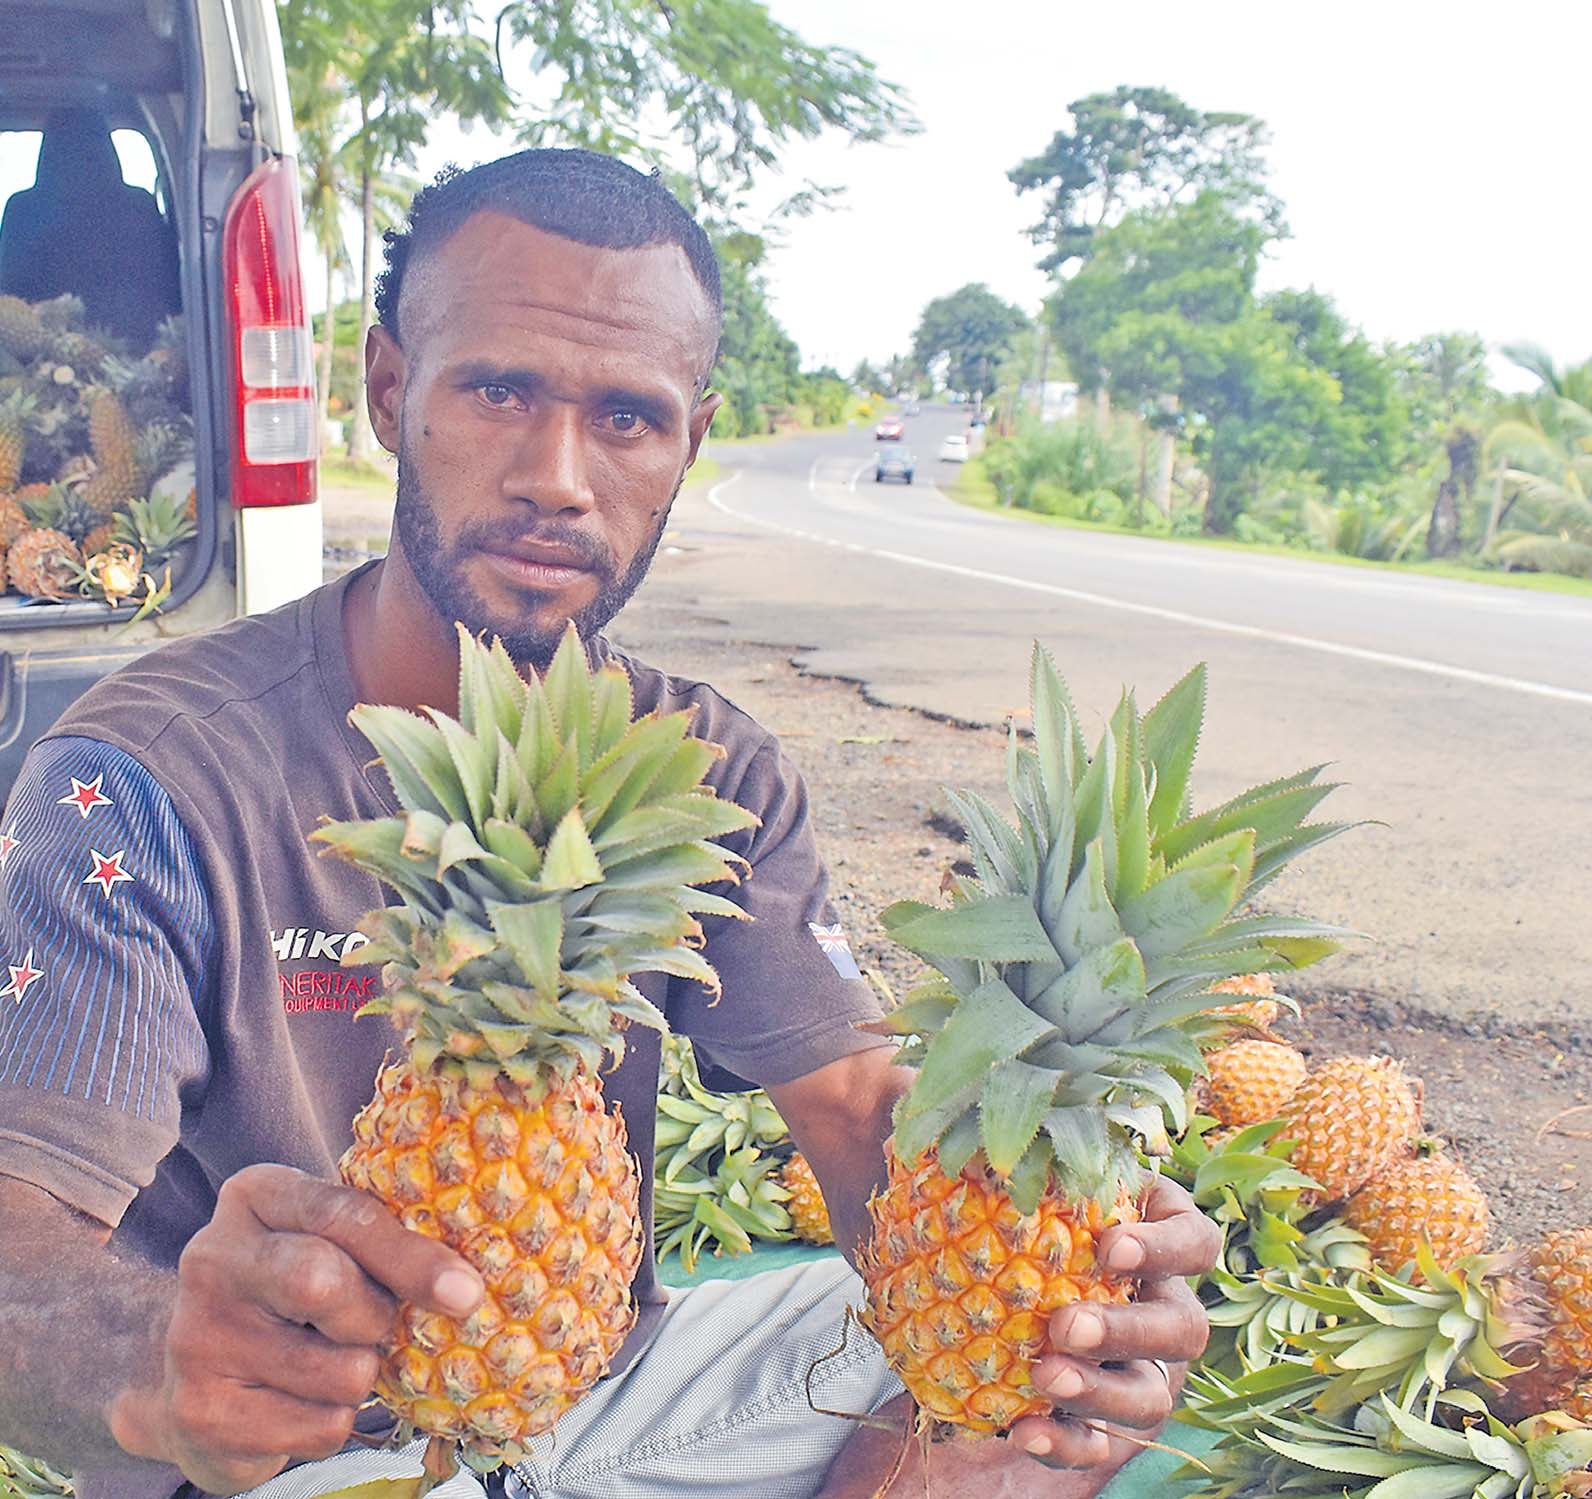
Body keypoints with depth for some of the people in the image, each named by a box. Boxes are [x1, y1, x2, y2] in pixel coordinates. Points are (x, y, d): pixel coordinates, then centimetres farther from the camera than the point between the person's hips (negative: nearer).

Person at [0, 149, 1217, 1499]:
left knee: (1052, 1348, -6)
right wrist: (161, 1363, -48)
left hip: (608, 1384, 4)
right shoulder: (152, 776, -18)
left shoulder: (702, 769, -2)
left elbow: (862, 1102, -10)